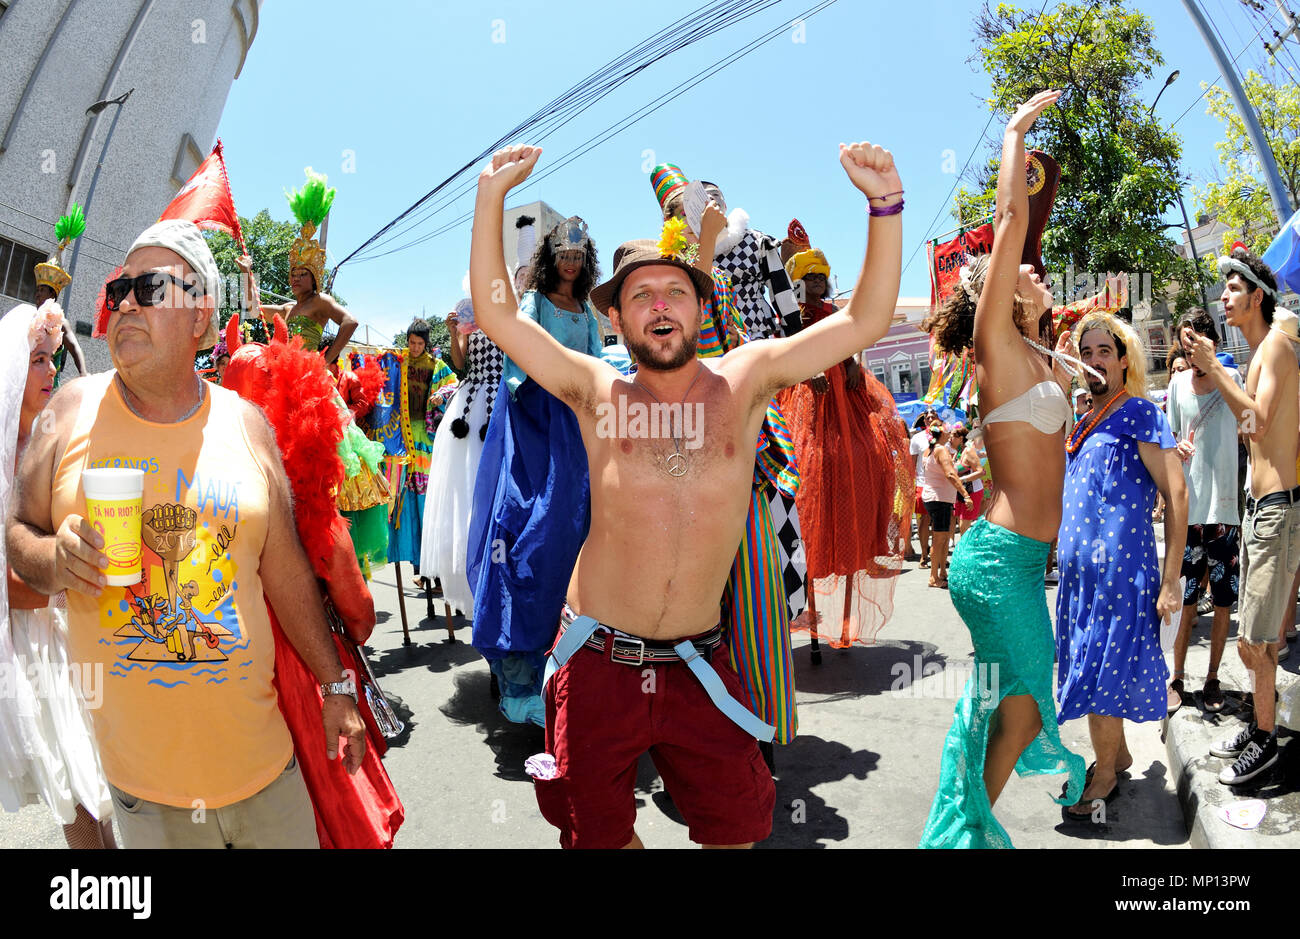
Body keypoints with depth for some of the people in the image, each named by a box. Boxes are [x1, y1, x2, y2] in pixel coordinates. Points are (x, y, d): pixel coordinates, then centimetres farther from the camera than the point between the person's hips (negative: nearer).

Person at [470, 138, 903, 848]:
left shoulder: (744, 382, -2)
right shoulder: (598, 391, -3)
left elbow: (864, 321, -6)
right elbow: (497, 315, -6)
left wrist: (885, 204, -14)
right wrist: (493, 196, -11)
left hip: (695, 665, 1)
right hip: (599, 661, 0)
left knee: (738, 826, 14)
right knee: (599, 832, 17)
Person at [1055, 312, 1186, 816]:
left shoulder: (1141, 414, -9)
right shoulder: (1081, 420, 13)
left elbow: (1176, 495, -14)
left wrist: (1170, 580, -17)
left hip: (1122, 566, -7)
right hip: (1080, 568, 7)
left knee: (1100, 674, -1)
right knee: (1093, 667, 14)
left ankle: (1105, 774, 17)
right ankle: (1118, 755, 32)